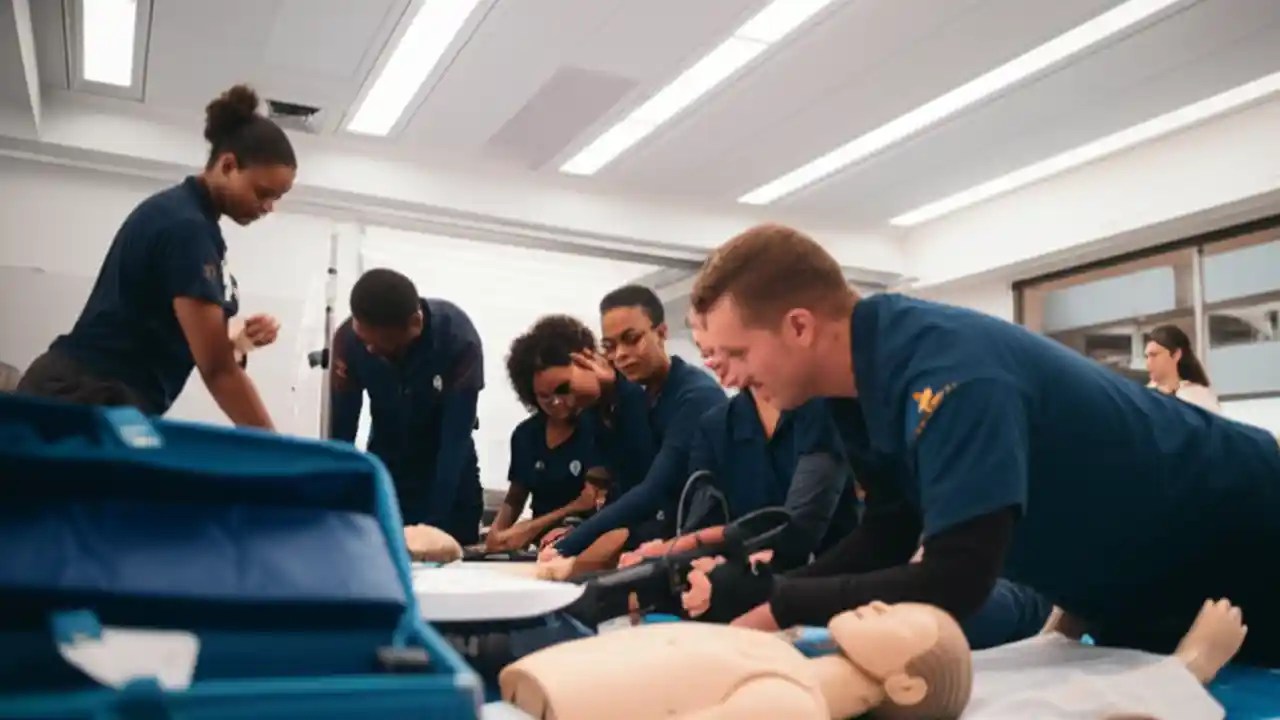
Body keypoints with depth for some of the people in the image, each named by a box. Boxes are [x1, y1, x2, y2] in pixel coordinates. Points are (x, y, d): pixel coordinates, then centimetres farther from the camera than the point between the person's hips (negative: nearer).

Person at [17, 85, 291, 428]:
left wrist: (239, 338, -7)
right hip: (87, 404, -10)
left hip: (110, 405, 10)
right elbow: (218, 370, -21)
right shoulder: (186, 226, -19)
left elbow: (185, 331, 13)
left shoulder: (180, 212, 10)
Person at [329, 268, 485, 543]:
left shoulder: (459, 338, -32)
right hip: (385, 467, 2)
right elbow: (340, 432, -21)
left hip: (449, 471, -1)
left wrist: (434, 522, -34)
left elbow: (456, 438, -30)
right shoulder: (349, 338, -26)